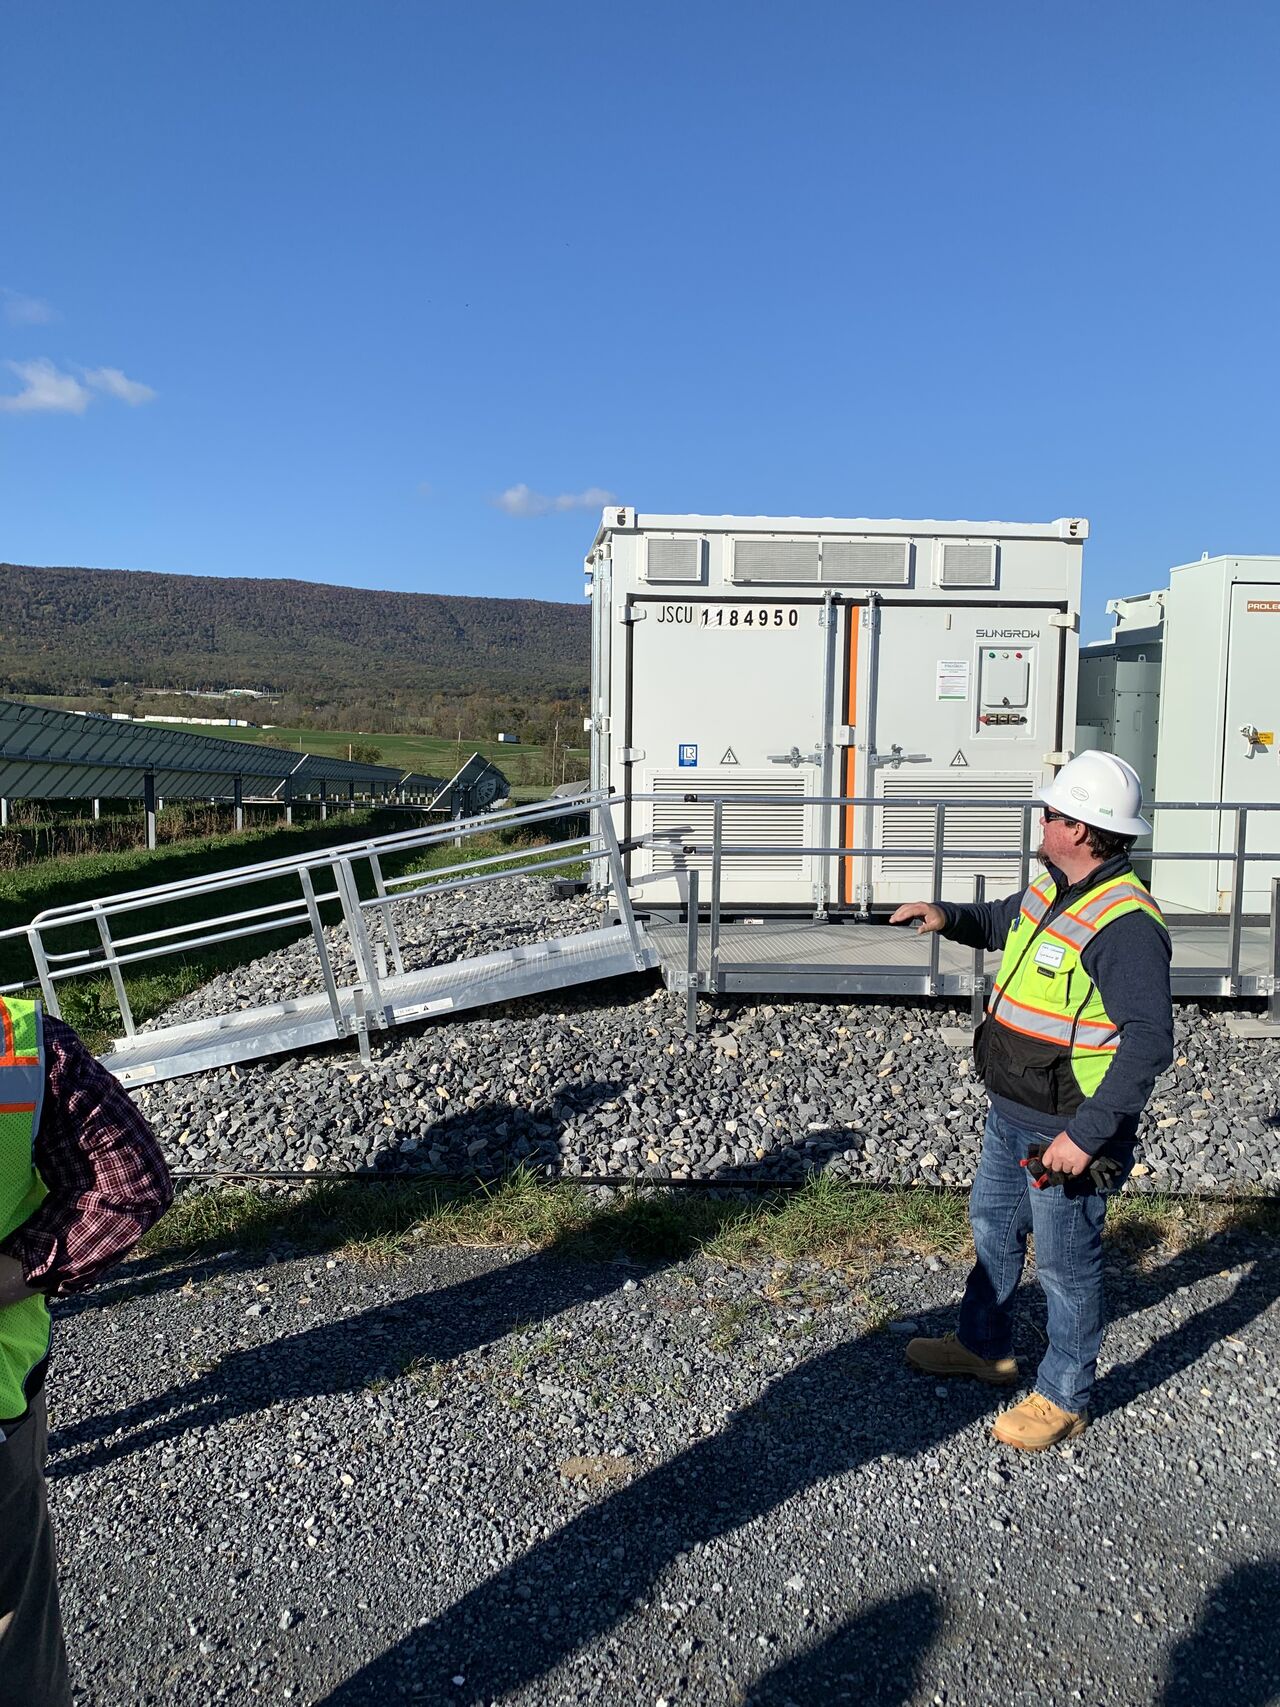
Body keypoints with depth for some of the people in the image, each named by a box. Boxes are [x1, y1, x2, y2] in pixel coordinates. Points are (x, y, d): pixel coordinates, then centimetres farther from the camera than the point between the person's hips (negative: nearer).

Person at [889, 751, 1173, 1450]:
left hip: (1068, 1130, -10)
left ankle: (1063, 1398, 29)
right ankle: (983, 1345, 46)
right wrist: (949, 916, 5)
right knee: (993, 1224, 24)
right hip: (1010, 1111, 10)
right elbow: (1003, 922, 25)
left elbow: (1149, 1042, -30)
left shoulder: (1123, 922, -27)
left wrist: (1088, 1134, -31)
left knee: (1064, 1262, 8)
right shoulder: (1053, 888, 3)